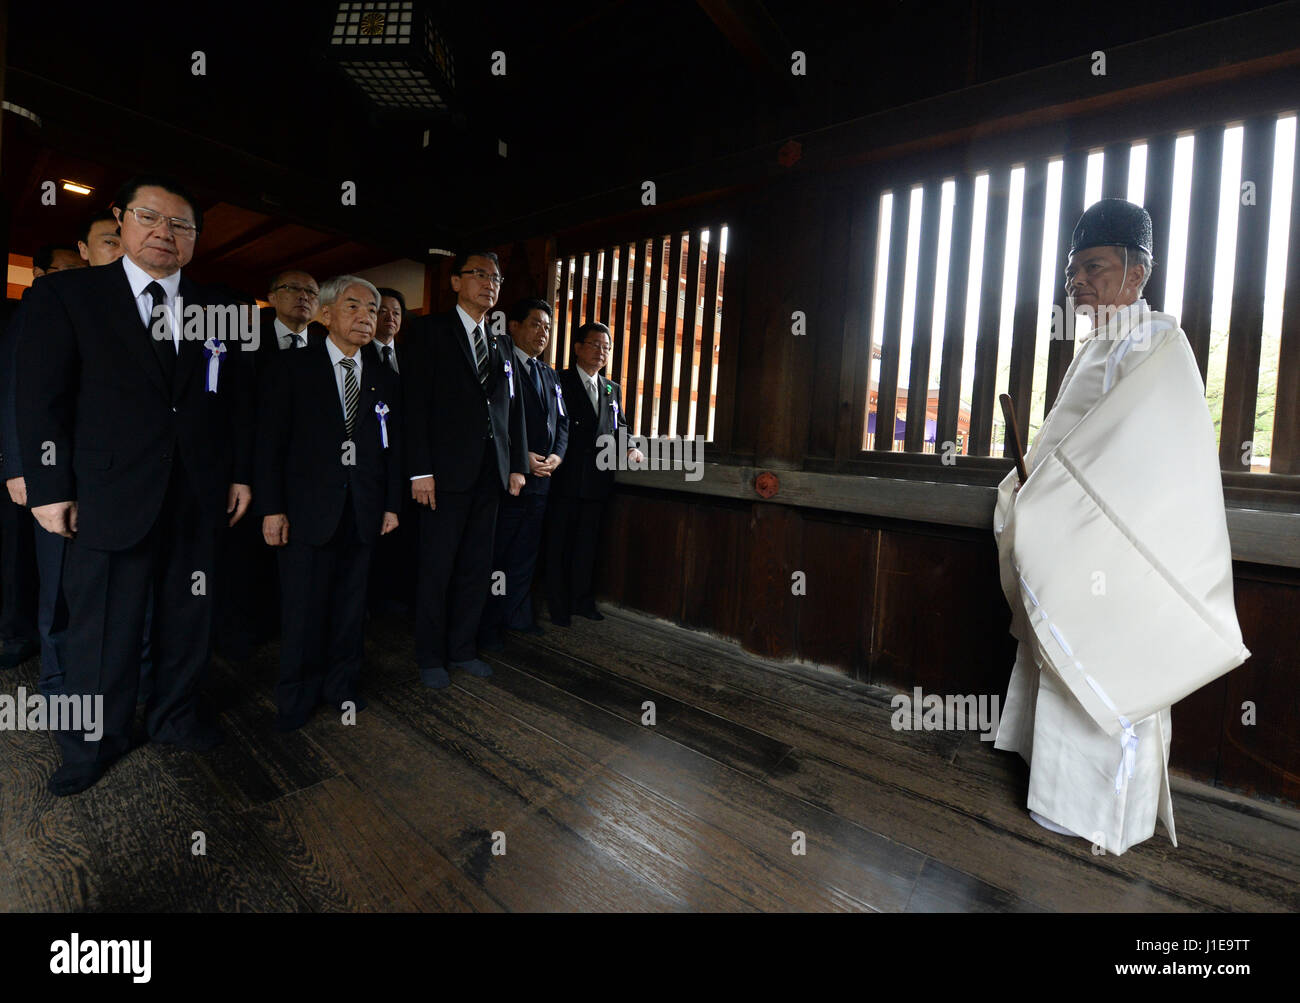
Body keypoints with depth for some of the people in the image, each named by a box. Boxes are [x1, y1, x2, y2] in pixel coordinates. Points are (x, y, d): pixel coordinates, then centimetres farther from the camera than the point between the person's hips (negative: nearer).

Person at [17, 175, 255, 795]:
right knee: (103, 627, 7)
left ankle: (174, 716, 34)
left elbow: (237, 397, 10)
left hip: (198, 499, 3)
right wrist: (50, 488, -7)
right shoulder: (65, 295, 1)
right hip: (110, 498, -3)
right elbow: (40, 399, -3)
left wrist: (240, 473, 6)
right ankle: (92, 745, 27)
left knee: (187, 617, 14)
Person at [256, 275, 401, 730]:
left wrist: (391, 504, 6)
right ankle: (297, 695, 22)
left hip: (362, 511, 3)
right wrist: (272, 508, -7)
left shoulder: (385, 378, 9)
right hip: (307, 509, -3)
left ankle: (341, 684, 28)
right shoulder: (292, 370, 0)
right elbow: (270, 442, -3)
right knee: (303, 606, 4)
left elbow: (393, 447, 10)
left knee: (350, 603, 11)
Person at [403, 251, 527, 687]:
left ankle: (462, 649, 26)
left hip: (491, 473, 5)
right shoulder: (430, 330, 0)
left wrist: (517, 464, 9)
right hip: (446, 471, -5)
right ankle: (430, 656, 21)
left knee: (476, 568, 11)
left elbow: (514, 408, 17)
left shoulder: (501, 345, 17)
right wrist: (420, 470, -15)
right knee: (437, 569, 4)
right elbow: (416, 402, -8)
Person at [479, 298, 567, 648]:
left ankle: (517, 615, 29)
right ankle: (488, 624, 14)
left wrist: (557, 454, 0)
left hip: (540, 478, 7)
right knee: (495, 554, 2)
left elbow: (561, 419, 18)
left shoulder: (548, 374, 18)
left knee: (525, 554, 15)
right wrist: (521, 458, -17)